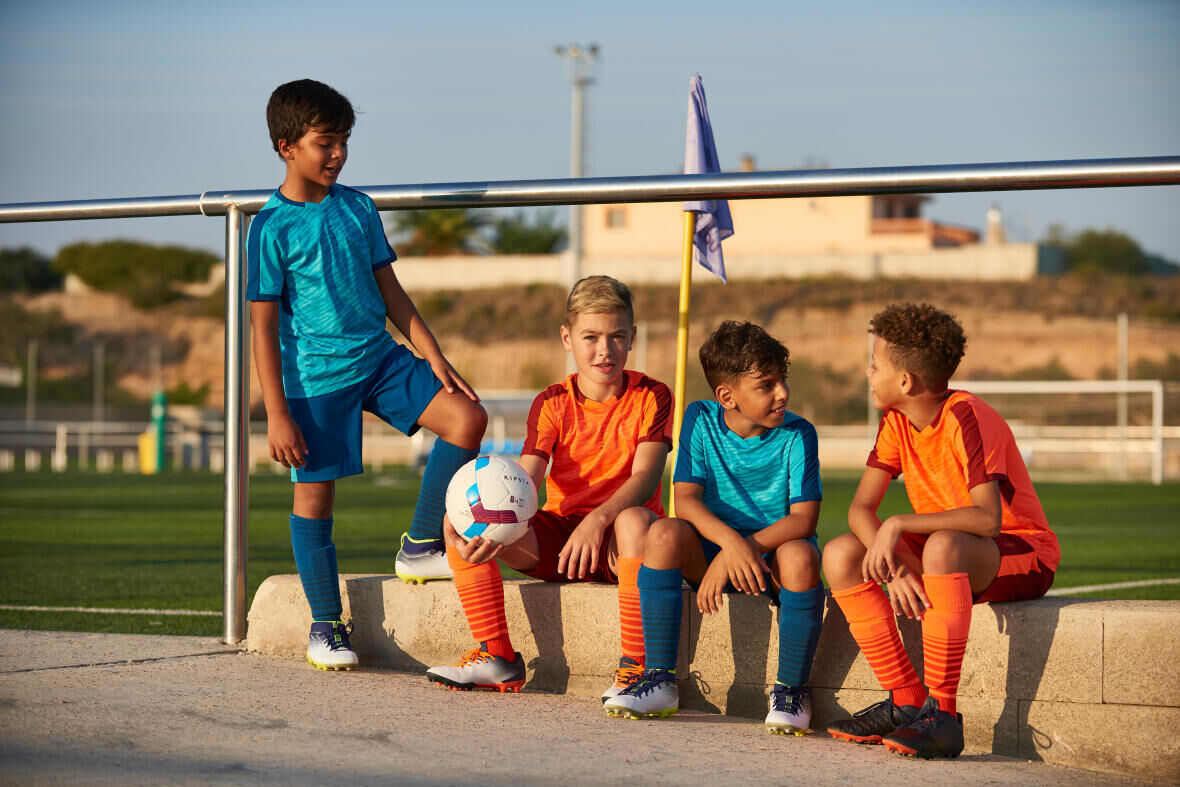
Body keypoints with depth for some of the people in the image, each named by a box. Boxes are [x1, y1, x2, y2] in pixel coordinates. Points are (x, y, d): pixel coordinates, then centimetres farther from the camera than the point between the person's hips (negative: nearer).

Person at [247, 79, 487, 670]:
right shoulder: (272, 227, -8)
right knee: (315, 493, 1)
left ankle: (422, 544, 3)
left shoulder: (358, 208, 7)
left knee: (467, 418, -13)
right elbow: (264, 326, -8)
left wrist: (434, 358, 6)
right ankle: (325, 623, 16)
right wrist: (277, 415, -12)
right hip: (315, 376, -5)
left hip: (380, 359, 5)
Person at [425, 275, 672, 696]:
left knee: (634, 520, -41)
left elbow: (644, 478, -18)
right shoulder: (552, 404, 2)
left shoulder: (650, 396, -4)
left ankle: (635, 665, -33)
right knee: (461, 529, -17)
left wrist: (598, 520, -38)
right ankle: (497, 658, -7)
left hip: (612, 538, -4)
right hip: (559, 536, 4)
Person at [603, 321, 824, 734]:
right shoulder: (701, 419, -3)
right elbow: (686, 499, -12)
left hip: (775, 550, -2)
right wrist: (730, 541, -31)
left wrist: (748, 547, -30)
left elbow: (804, 519, -16)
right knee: (664, 534, -28)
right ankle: (660, 681, -22)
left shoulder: (797, 435, -9)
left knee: (800, 556, -37)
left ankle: (791, 689, -18)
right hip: (714, 545, 2)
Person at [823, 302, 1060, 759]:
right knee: (841, 556, -11)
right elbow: (861, 508, -5)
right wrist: (893, 565, -23)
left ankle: (942, 713, -34)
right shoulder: (897, 424, 0)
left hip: (1022, 554, -8)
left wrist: (899, 525, -35)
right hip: (949, 549, 8)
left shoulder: (966, 419, -23)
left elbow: (987, 517, -35)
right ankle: (906, 701, -9)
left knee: (943, 546, -41)